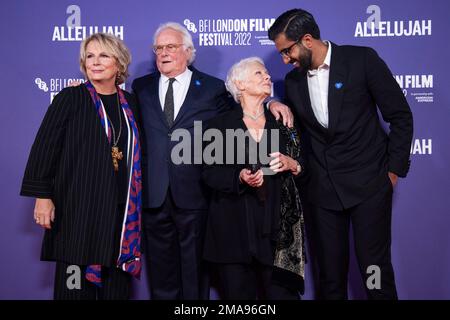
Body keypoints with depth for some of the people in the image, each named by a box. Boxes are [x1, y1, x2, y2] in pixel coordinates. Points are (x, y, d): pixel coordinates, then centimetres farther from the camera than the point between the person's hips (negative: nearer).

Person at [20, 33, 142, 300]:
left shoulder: (130, 103, 10)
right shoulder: (70, 98, -1)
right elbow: (44, 146, -4)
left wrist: (135, 205, 10)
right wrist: (42, 196, -9)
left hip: (121, 210, 4)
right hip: (77, 207, -3)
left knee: (117, 286, 8)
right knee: (76, 283, 0)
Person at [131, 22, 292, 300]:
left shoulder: (213, 88, 4)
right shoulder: (141, 87, 11)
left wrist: (270, 104, -3)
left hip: (195, 196, -2)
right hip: (153, 196, 2)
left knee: (195, 271, 10)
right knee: (161, 272, 13)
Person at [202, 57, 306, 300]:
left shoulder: (283, 122, 12)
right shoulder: (220, 125, 5)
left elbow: (306, 166, 13)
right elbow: (210, 174, 0)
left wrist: (291, 165, -9)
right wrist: (239, 177, -17)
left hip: (278, 227, 1)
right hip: (234, 227, -1)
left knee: (282, 292, -4)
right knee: (238, 293, 4)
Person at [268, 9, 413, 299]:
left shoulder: (361, 60, -7)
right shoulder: (293, 81, 6)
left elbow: (400, 116, -4)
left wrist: (394, 169, -5)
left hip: (369, 184, -4)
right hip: (323, 189, 4)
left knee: (374, 269, 0)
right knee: (330, 273, 9)